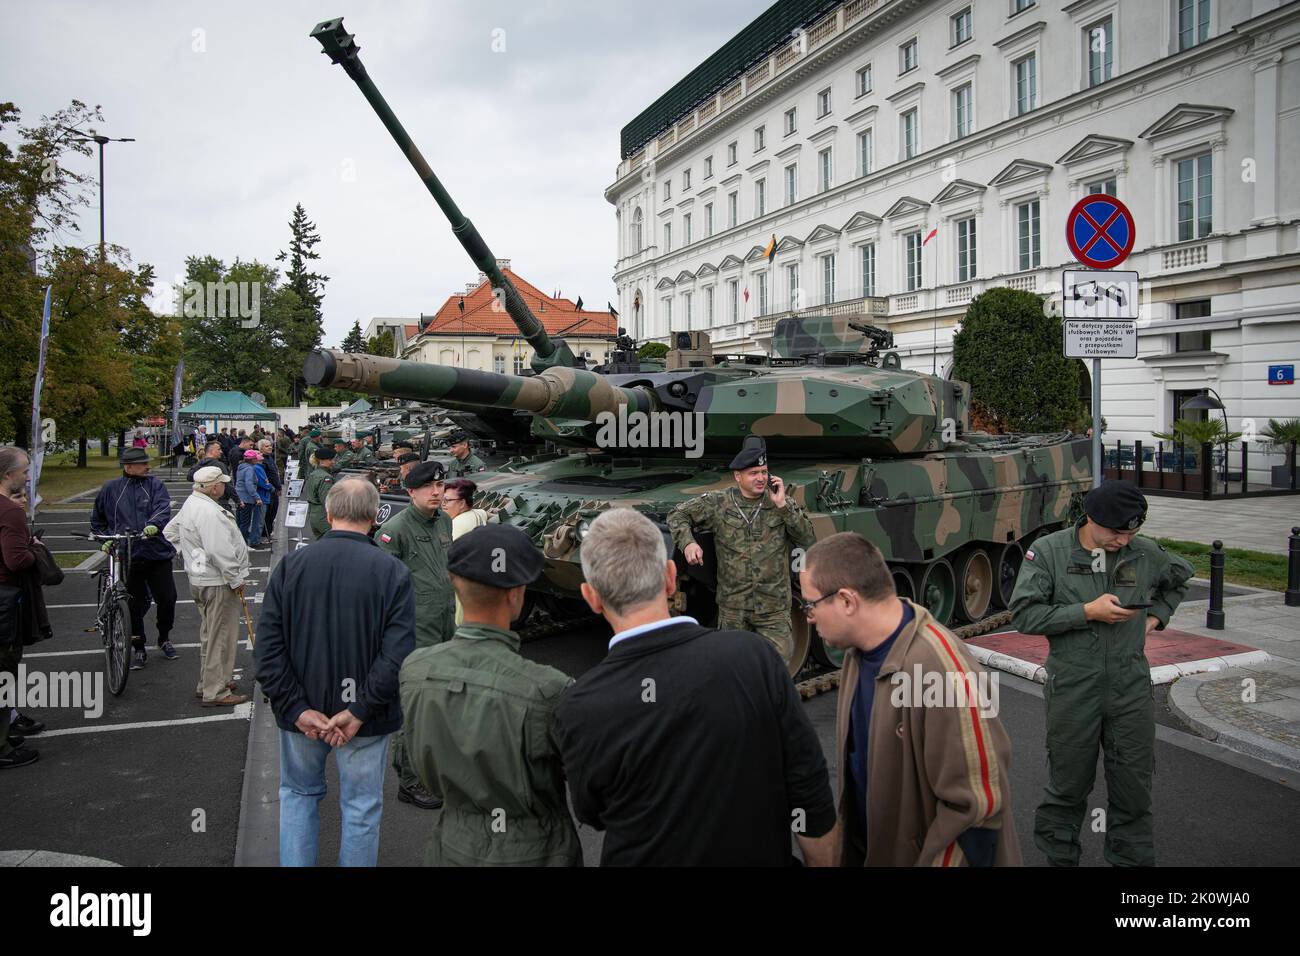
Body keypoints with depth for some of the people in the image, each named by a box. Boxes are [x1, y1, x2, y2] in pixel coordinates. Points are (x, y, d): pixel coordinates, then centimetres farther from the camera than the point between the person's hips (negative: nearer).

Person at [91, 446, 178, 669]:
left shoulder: (155, 485, 3)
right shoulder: (110, 489, 7)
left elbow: (163, 508, -14)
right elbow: (97, 519, 20)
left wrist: (154, 524, -33)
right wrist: (105, 538, 6)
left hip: (158, 553, 0)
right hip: (127, 557, 1)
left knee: (167, 598, 2)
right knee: (135, 605, 6)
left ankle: (164, 639, 28)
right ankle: (139, 650, 21)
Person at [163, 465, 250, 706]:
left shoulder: (191, 504, 10)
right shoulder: (208, 512, -24)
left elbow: (170, 531, 24)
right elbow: (219, 551, -27)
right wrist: (236, 579, -17)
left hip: (199, 578, 11)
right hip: (217, 583, -11)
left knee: (210, 633, 21)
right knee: (220, 636, -4)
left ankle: (208, 684, 32)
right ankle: (216, 692, 2)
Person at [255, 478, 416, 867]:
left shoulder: (290, 564, -7)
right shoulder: (392, 572, -13)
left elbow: (268, 647, -10)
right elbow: (398, 653, -20)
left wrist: (297, 709, -8)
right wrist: (359, 711, -15)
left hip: (302, 713, 2)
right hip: (365, 718, -2)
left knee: (298, 794, 23)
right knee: (361, 807, 14)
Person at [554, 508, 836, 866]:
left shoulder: (579, 709, -22)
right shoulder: (753, 656, -22)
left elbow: (593, 814, -4)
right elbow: (812, 797, -14)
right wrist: (823, 863, 2)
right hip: (759, 855, 1)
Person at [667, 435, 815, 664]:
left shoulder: (781, 502, 2)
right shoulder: (718, 503, 0)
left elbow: (806, 538, -4)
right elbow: (677, 515, 7)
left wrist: (783, 506, -14)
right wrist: (688, 542, -11)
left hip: (773, 608, 0)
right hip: (732, 608, 0)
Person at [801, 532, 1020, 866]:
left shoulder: (946, 673, -30)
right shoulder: (859, 649, -3)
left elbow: (976, 808, -25)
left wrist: (934, 862, -16)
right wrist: (846, 847, 12)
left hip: (924, 856, -7)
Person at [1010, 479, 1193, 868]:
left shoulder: (1146, 553, 1)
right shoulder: (1048, 551, -9)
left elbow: (1180, 579, 23)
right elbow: (1023, 616, -14)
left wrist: (1156, 615, 9)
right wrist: (1087, 612, -20)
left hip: (1131, 690, 3)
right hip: (1072, 692, -3)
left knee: (1133, 791, 11)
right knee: (1068, 788, 9)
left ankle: (1133, 859, 27)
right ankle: (1059, 856, 28)